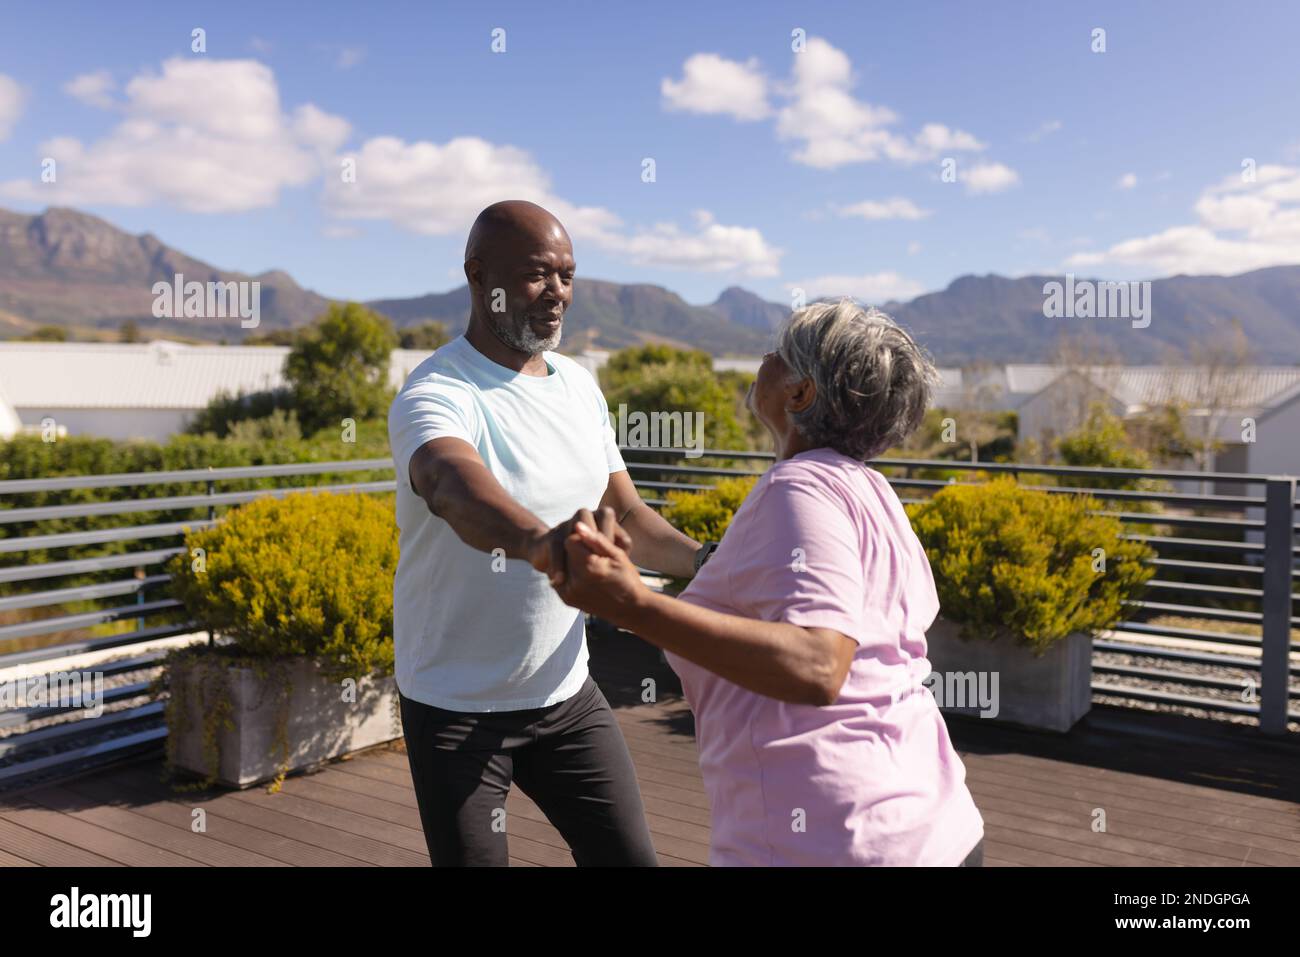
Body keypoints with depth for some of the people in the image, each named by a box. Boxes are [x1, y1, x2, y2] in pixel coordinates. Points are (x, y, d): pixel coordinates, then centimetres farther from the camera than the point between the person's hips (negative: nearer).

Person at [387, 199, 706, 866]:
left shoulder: (579, 386, 3)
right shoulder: (435, 397, -20)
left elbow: (628, 516, 8)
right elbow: (456, 487, -43)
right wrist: (539, 541, -64)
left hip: (566, 692, 6)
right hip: (457, 709, -5)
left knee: (630, 857, 10)